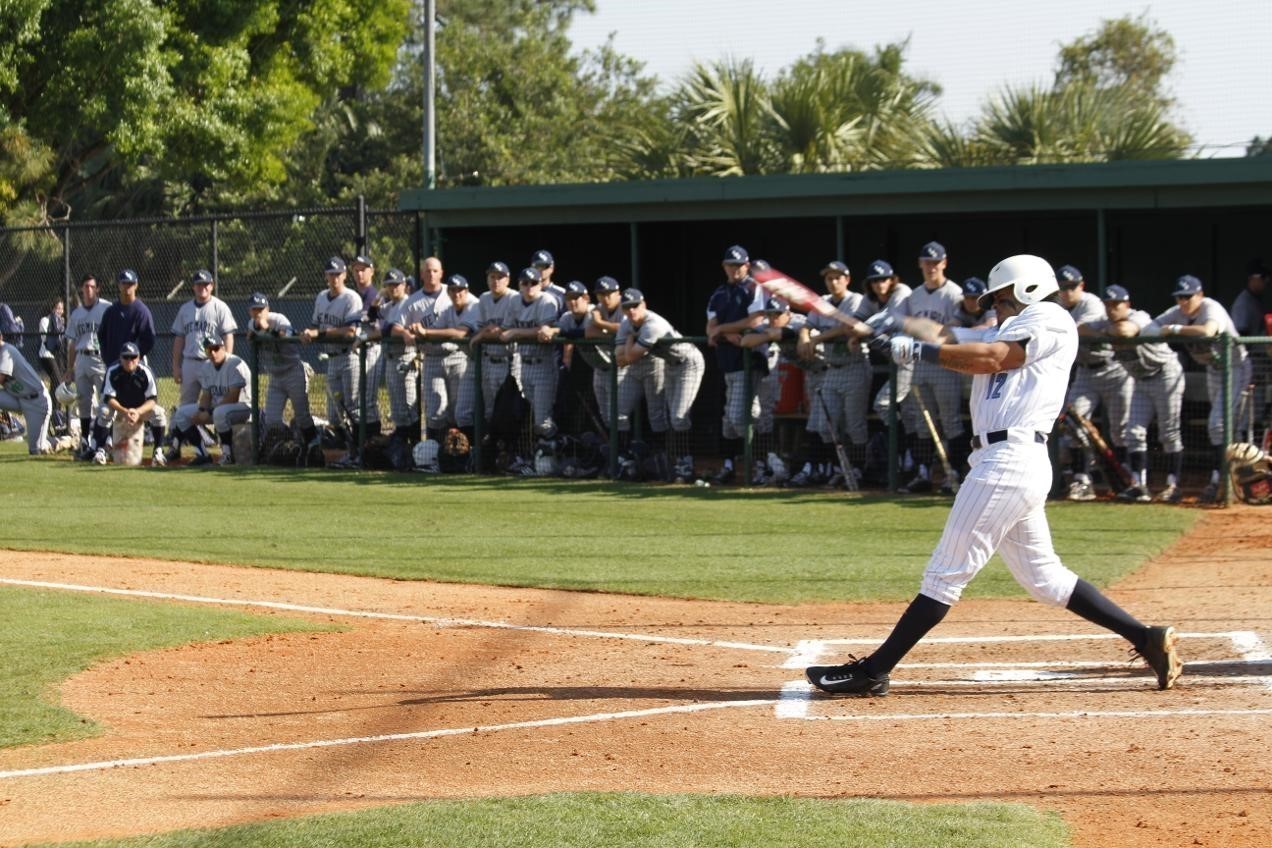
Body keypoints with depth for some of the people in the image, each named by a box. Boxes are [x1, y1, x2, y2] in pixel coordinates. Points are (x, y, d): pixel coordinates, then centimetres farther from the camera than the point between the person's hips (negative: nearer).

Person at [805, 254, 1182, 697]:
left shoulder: (1050, 320, 0)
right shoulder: (1004, 332, 27)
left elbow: (991, 358, -13)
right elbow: (945, 336, 14)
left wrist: (918, 350, -11)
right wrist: (897, 326, -3)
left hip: (1011, 460, -10)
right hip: (1008, 465, 10)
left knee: (947, 572, -8)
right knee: (1044, 577, 12)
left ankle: (872, 672, -7)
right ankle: (1148, 639, 12)